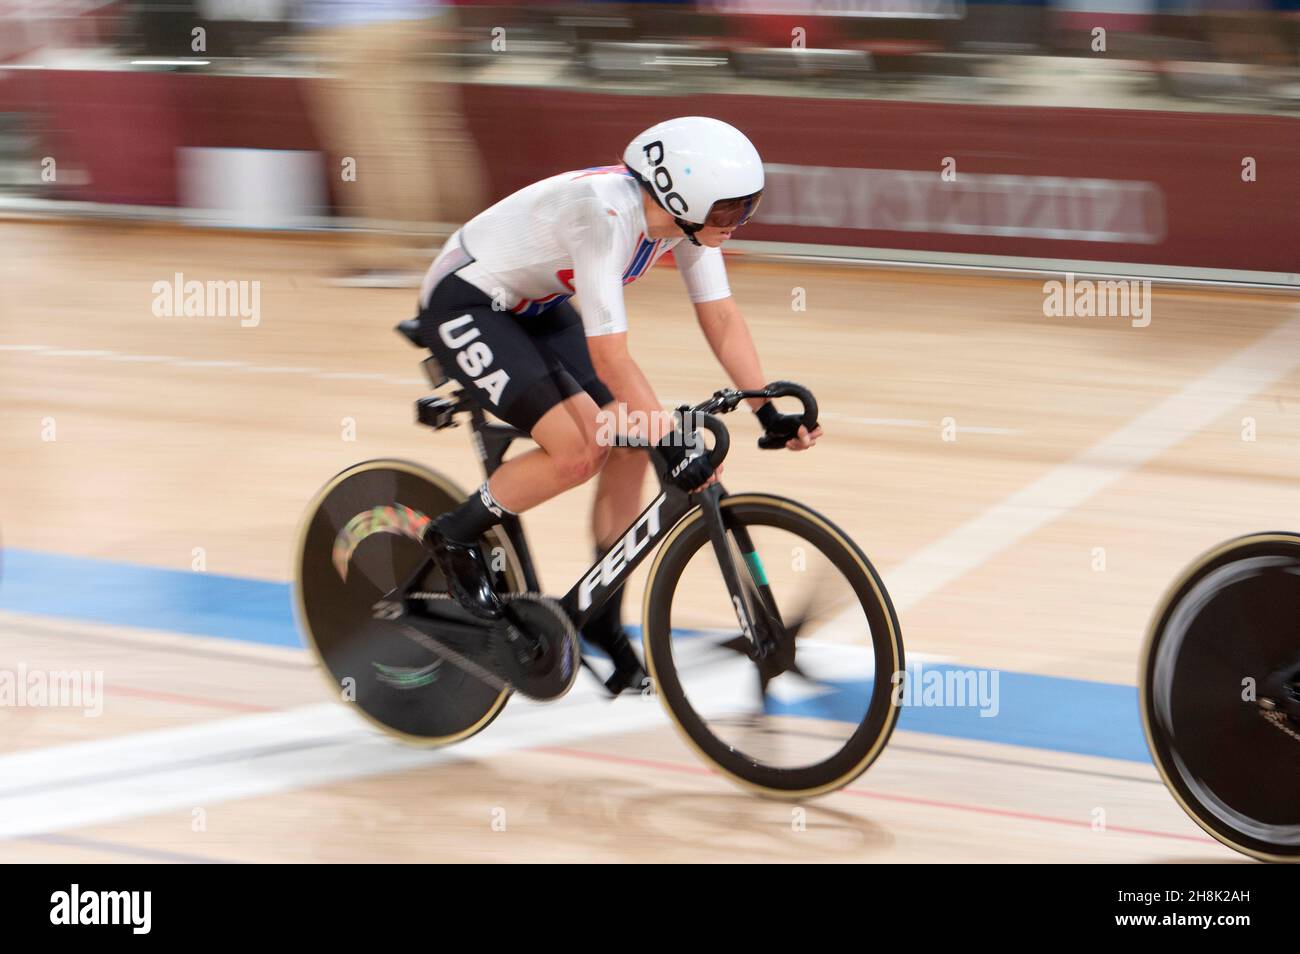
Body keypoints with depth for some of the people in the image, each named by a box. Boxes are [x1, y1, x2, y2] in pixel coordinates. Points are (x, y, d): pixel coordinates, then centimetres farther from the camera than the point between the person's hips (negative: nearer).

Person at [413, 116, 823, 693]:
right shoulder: (604, 216, -35)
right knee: (579, 450, -22)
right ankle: (454, 537, 0)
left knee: (631, 447, -3)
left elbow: (722, 318, -4)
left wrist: (770, 412, -11)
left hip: (536, 307, 8)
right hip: (464, 307, -8)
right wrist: (675, 447, -37)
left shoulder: (688, 217, -12)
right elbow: (610, 356, -37)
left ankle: (603, 621, 10)